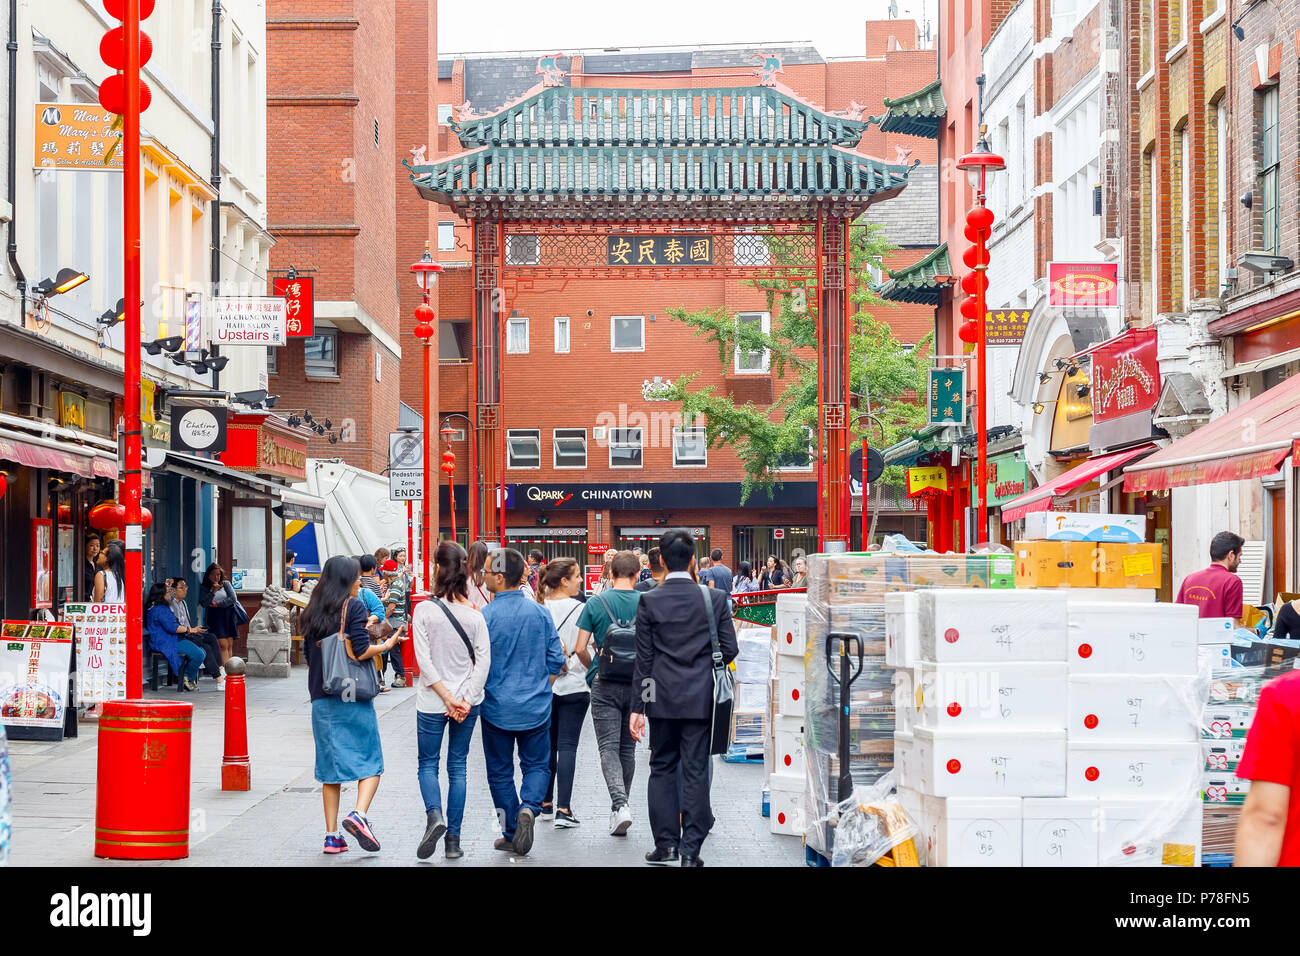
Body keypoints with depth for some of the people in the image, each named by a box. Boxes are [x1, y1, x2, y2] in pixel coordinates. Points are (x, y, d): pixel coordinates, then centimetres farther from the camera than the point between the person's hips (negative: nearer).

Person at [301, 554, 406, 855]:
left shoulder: (312, 612, 10)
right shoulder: (353, 607, -6)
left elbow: (309, 658, 13)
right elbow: (362, 652, -14)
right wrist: (386, 645, 1)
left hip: (322, 698, 5)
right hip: (354, 698, -5)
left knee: (330, 763, 9)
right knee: (370, 761, 3)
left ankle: (332, 835, 6)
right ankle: (359, 814, -19)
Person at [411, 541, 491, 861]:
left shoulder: (424, 610, -10)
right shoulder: (474, 614, -3)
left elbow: (424, 661, -13)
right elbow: (483, 660, -7)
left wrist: (447, 698, -10)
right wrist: (466, 700, -8)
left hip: (432, 702, -2)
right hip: (467, 701, 2)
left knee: (428, 763, 12)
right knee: (458, 766, 10)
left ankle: (434, 815, -15)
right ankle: (454, 838, 10)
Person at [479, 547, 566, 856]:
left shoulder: (486, 616, -13)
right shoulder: (540, 613, -3)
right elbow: (556, 660, 3)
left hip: (497, 709, -2)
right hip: (536, 708, 2)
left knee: (500, 771, 11)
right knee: (536, 764, 13)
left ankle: (511, 834, 13)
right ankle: (528, 807, -13)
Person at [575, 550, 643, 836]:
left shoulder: (596, 603, -5)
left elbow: (581, 649, -5)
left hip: (605, 684, -2)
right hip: (636, 684, 2)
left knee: (609, 748, -2)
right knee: (627, 748, 15)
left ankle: (620, 804, -21)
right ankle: (620, 806, 24)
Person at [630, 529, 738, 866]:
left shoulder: (649, 601, -5)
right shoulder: (715, 598, -4)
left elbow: (643, 659, -4)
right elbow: (730, 649, -2)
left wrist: (637, 706, 0)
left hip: (663, 699, 0)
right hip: (701, 698, 0)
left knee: (662, 769, 12)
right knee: (696, 772, 3)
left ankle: (666, 844, 12)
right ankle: (691, 848, 2)